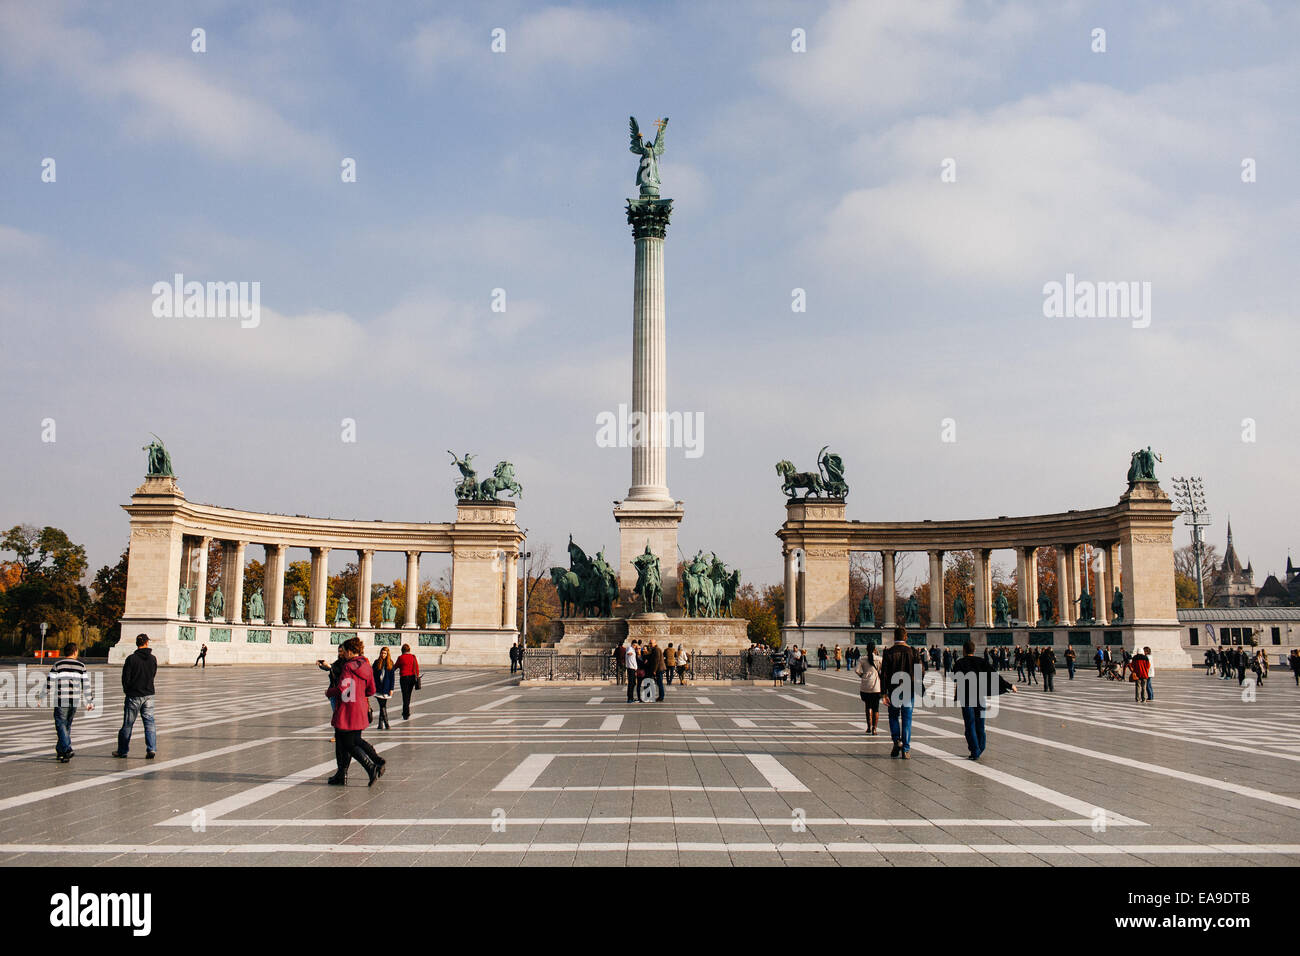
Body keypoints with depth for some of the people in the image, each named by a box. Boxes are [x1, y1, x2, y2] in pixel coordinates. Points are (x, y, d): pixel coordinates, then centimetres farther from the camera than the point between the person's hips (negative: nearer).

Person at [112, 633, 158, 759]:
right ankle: (151, 749, -7)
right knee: (149, 722, 4)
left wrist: (126, 690, 6)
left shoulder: (131, 659, -12)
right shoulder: (153, 659, 0)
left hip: (134, 696, -3)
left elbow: (125, 678, -9)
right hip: (149, 695, 3)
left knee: (128, 724, 9)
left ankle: (122, 750, 19)